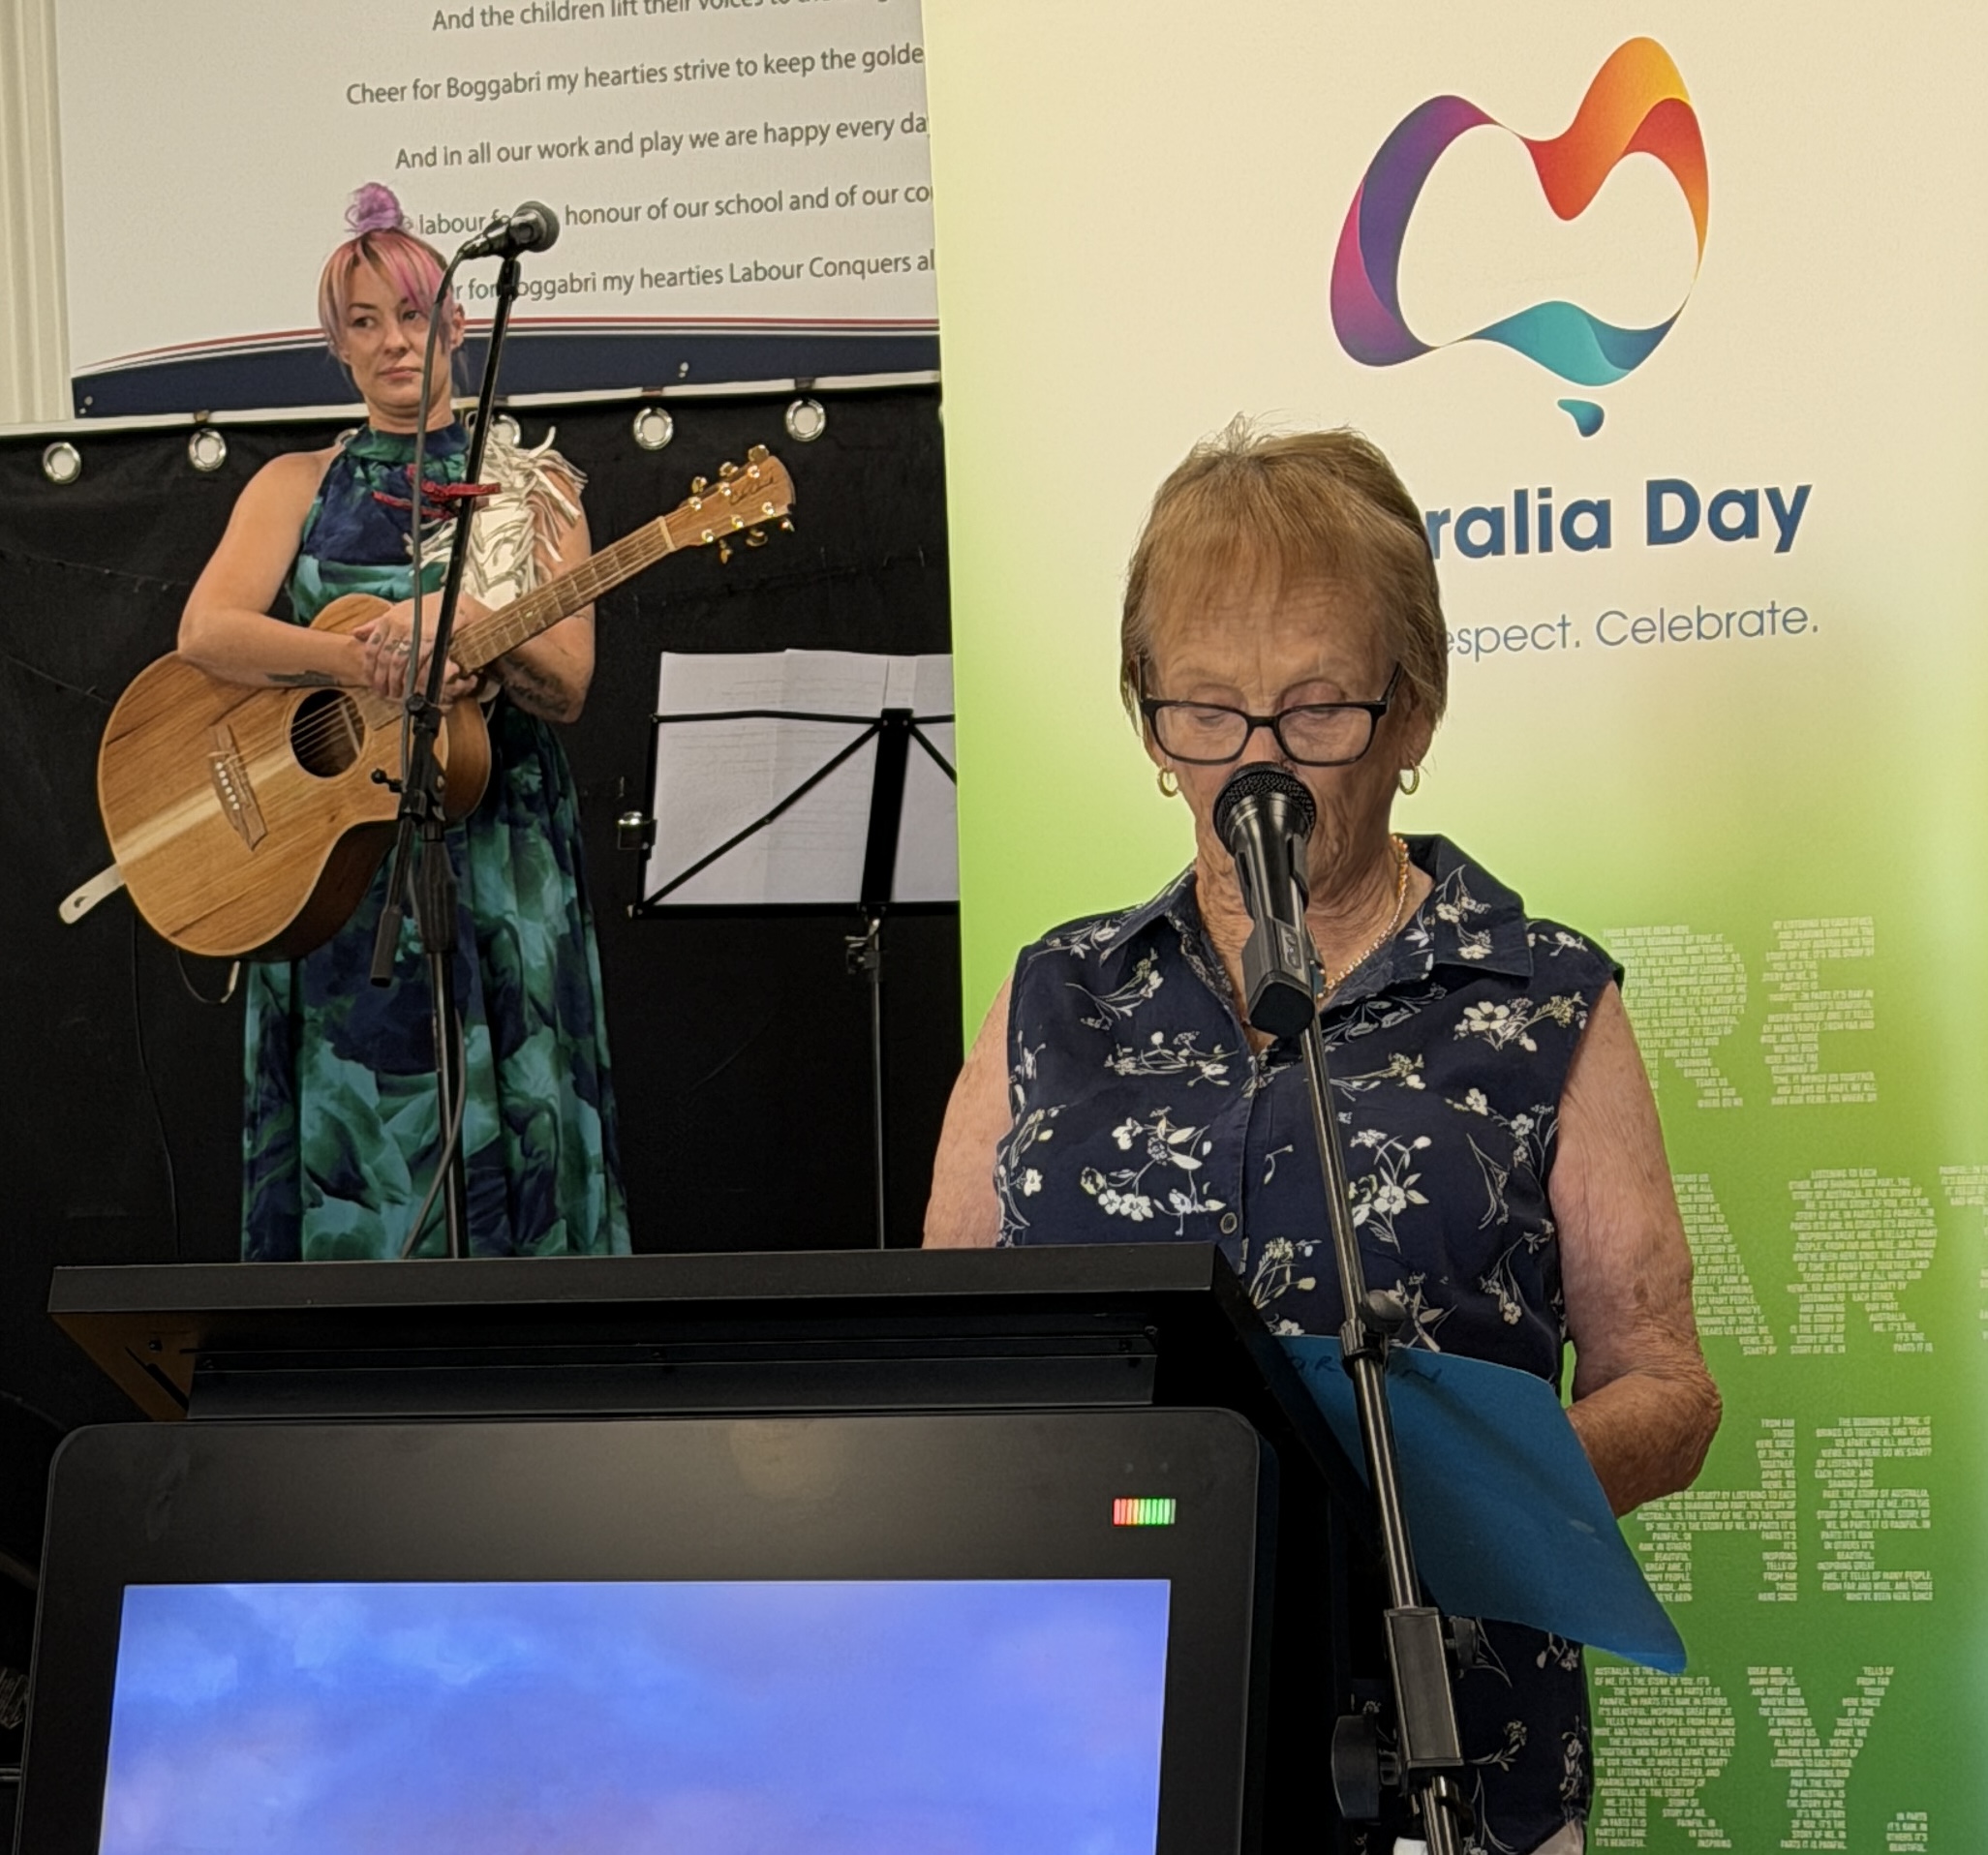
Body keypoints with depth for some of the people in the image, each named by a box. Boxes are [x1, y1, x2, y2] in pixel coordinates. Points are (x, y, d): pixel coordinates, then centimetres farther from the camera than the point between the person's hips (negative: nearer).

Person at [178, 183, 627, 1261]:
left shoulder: (531, 487, 11)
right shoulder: (298, 486, 13)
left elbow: (565, 690, 0)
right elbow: (206, 630, -5)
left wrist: (472, 622, -20)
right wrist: (364, 661, -20)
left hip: (497, 857, 0)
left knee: (505, 1140, -6)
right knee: (353, 1128, -5)